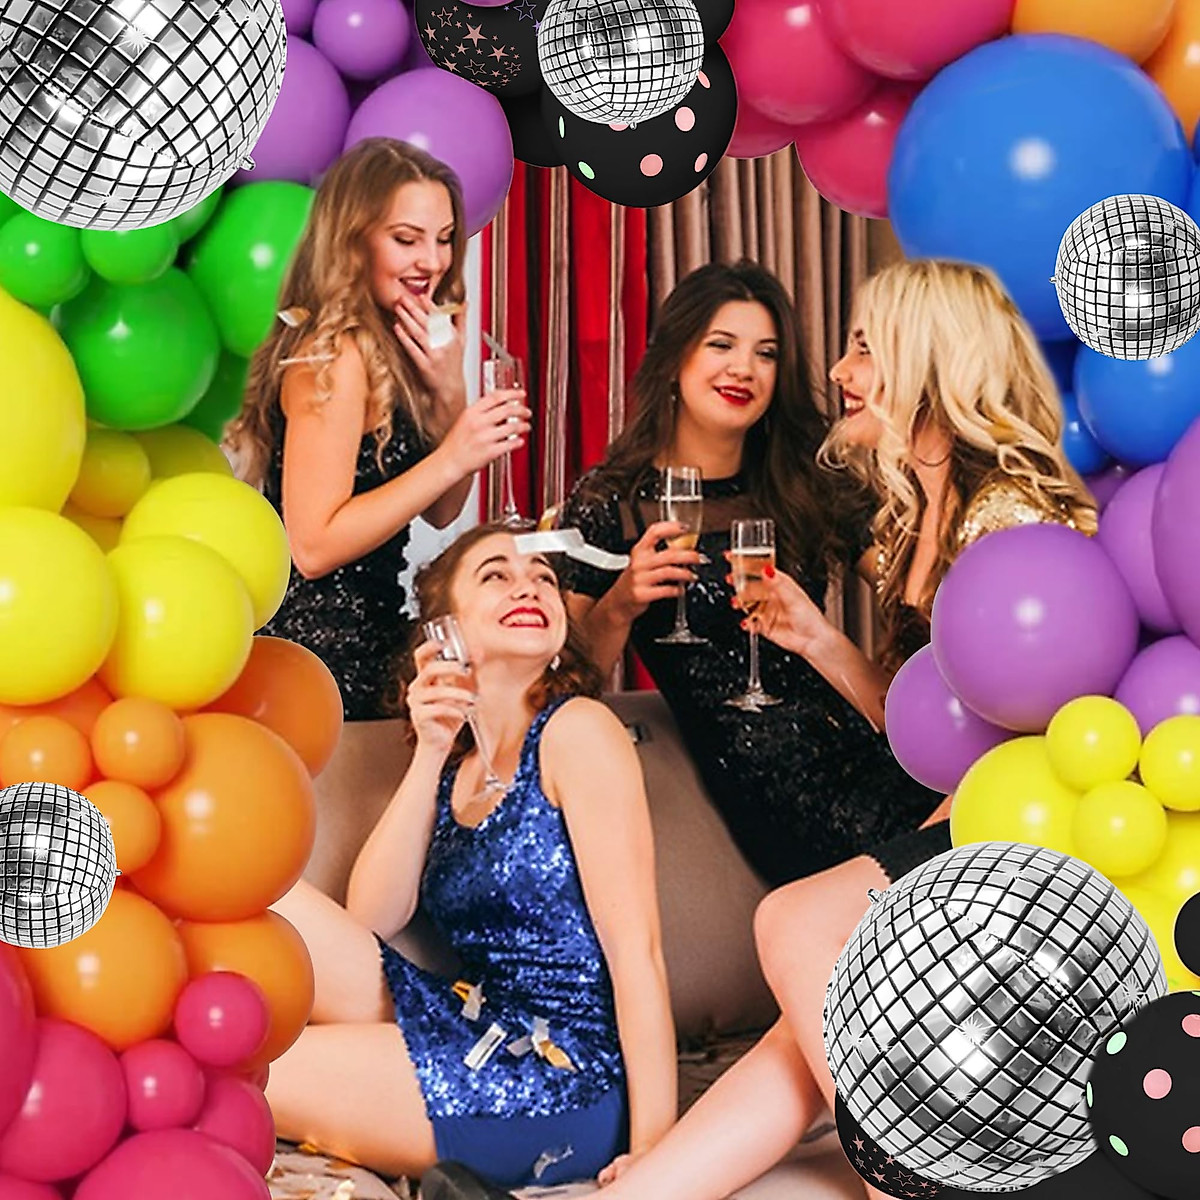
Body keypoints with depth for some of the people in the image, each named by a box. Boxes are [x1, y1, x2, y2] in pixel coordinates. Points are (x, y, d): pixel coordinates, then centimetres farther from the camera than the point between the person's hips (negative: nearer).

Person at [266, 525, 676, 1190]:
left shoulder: (575, 730, -8)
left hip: (566, 1086, -7)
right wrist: (429, 754, -7)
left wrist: (652, 1154, -19)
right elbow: (367, 919, 1)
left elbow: (637, 949, -14)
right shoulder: (456, 764, 14)